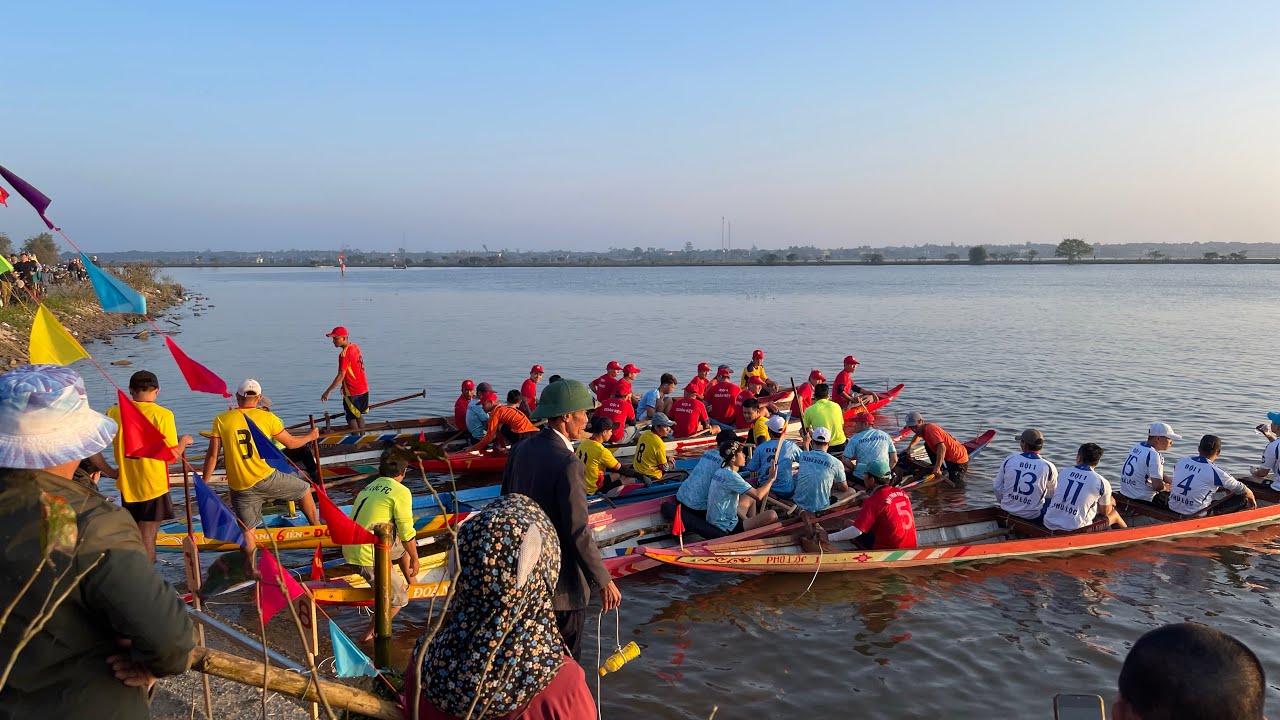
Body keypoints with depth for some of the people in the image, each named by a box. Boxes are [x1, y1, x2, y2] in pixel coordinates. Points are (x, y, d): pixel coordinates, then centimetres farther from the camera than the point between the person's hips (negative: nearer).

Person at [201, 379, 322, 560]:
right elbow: (291, 442, 8)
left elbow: (212, 455, -2)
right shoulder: (267, 417, -2)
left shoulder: (221, 420, 0)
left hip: (240, 487, 2)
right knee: (304, 489, 21)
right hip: (266, 478, -2)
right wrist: (310, 436, 27)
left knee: (247, 529, 12)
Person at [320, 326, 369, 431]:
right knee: (359, 415, 20)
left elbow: (341, 376, -24)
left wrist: (328, 391, -19)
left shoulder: (344, 354, -22)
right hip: (364, 388, 8)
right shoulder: (355, 347, 4)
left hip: (352, 392, -8)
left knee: (351, 418, 5)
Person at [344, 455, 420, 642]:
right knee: (399, 599, 8)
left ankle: (412, 585, 40)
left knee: (404, 547, 27)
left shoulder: (368, 487, 14)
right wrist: (414, 559, 5)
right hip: (367, 556, -8)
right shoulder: (400, 492, -10)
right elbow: (406, 533, -10)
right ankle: (368, 635, 14)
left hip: (350, 548, 8)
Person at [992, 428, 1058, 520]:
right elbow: (1052, 494, 4)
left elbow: (997, 487, 1)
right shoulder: (1049, 467, -13)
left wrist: (1003, 502, 19)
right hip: (1033, 515, -3)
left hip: (1007, 510, 3)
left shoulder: (1009, 460, -7)